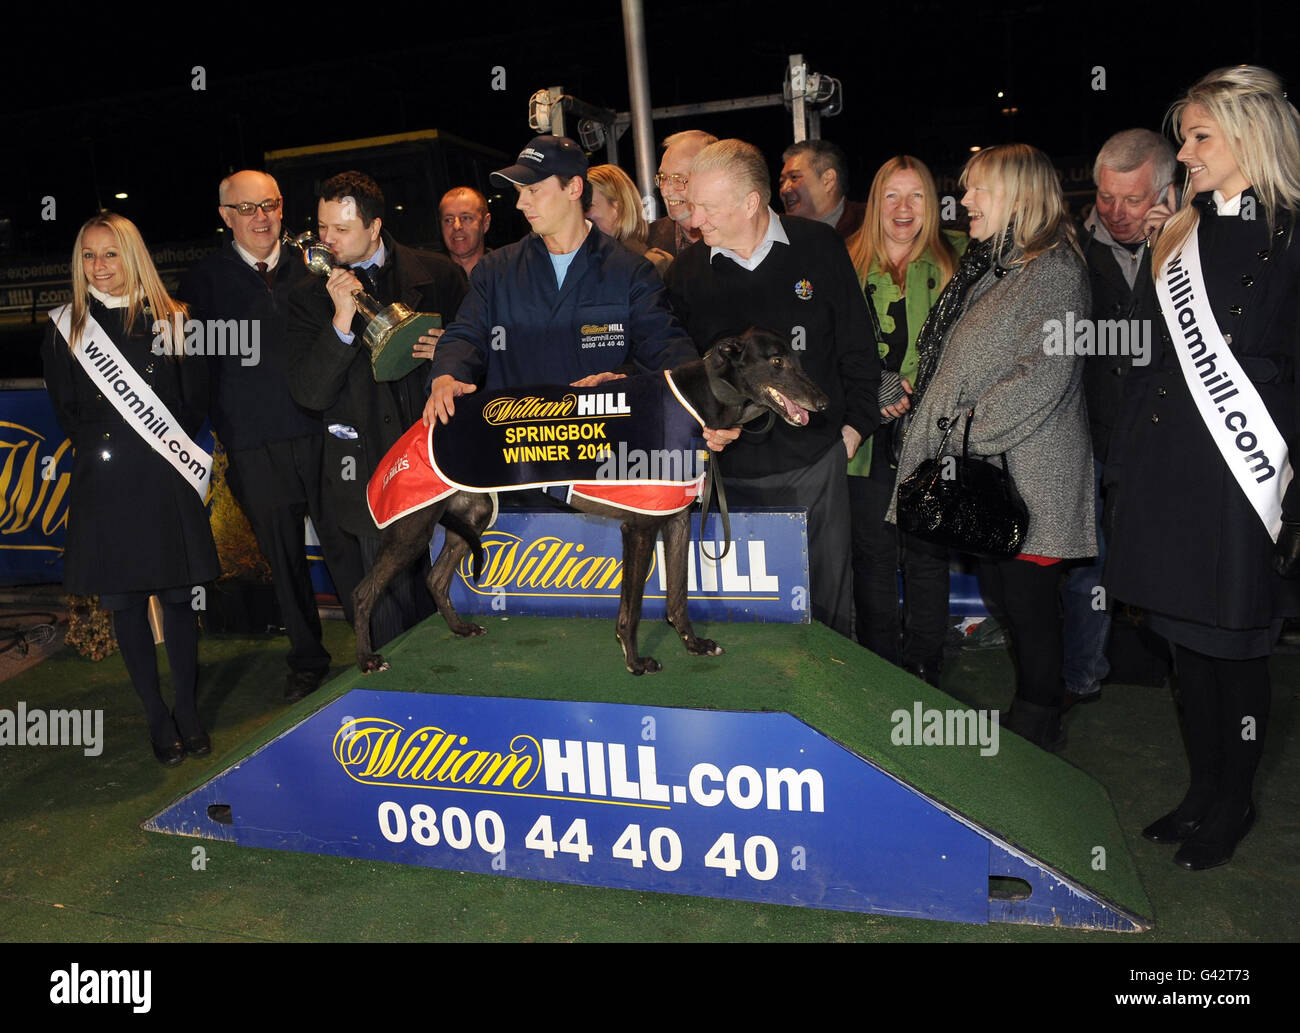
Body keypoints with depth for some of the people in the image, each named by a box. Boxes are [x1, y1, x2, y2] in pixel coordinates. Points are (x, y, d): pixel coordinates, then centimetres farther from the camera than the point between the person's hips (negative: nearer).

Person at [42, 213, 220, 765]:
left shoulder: (172, 320, 5)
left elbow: (196, 402, 6)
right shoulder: (64, 328, 7)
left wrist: (171, 450, 0)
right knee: (124, 602, 5)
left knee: (178, 595, 2)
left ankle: (188, 710, 18)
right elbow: (67, 413, 11)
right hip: (103, 486, 1)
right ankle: (157, 717, 19)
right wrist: (104, 450, 1)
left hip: (166, 482, -1)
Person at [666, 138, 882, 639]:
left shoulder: (819, 247, 0)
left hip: (815, 460, 0)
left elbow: (856, 345, 6)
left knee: (827, 592, 11)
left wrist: (856, 424, 3)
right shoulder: (686, 272, 1)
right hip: (731, 466, 1)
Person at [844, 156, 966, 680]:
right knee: (873, 549, 5)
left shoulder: (952, 263, 7)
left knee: (927, 548, 6)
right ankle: (882, 671, 19)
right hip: (869, 432, 0)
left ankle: (924, 669, 19)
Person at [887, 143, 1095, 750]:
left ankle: (1037, 725, 18)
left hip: (1027, 470, -9)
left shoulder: (1053, 270, -12)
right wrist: (928, 404, 9)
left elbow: (1044, 375, -22)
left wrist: (966, 427, -18)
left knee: (1027, 594, 1)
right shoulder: (988, 265, 16)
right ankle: (1030, 708, 31)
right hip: (982, 470, 9)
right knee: (998, 591, 15)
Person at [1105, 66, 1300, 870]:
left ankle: (1235, 803, 26)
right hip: (1170, 472, 6)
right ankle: (1206, 789, 31)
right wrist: (1130, 467, 11)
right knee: (1189, 638, 14)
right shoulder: (1183, 236, 11)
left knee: (1234, 644, 7)